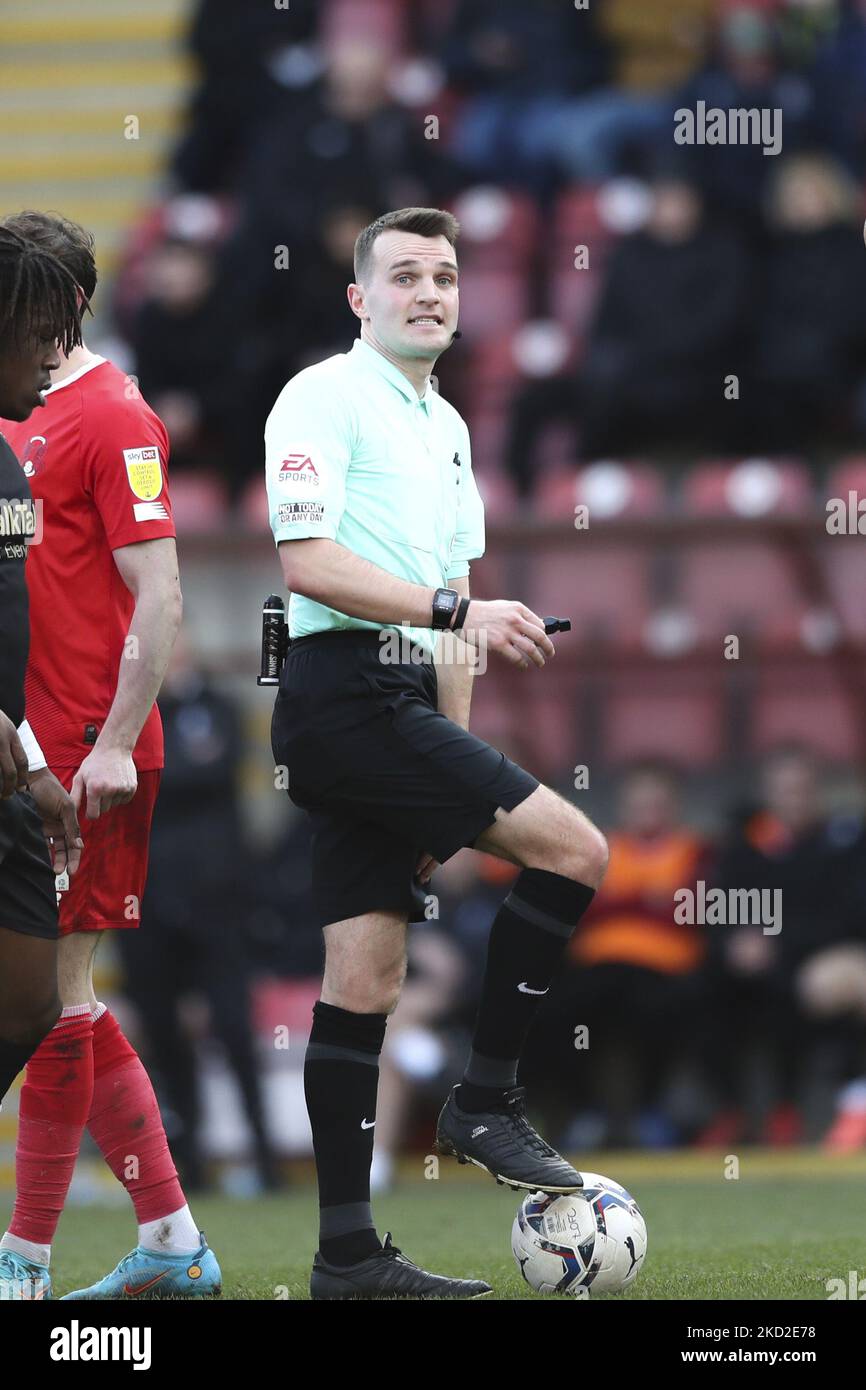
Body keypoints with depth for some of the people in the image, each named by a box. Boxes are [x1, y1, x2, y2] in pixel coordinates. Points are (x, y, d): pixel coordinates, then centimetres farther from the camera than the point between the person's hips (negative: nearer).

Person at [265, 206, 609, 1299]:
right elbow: (308, 561, -17)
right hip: (346, 690, -9)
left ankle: (348, 1255, 4)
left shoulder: (446, 426, 22)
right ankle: (485, 1104, -4)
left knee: (366, 977, 5)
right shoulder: (325, 397, -5)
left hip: (395, 713, 9)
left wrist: (454, 780, 20)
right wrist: (457, 612, -24)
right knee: (574, 849, -13)